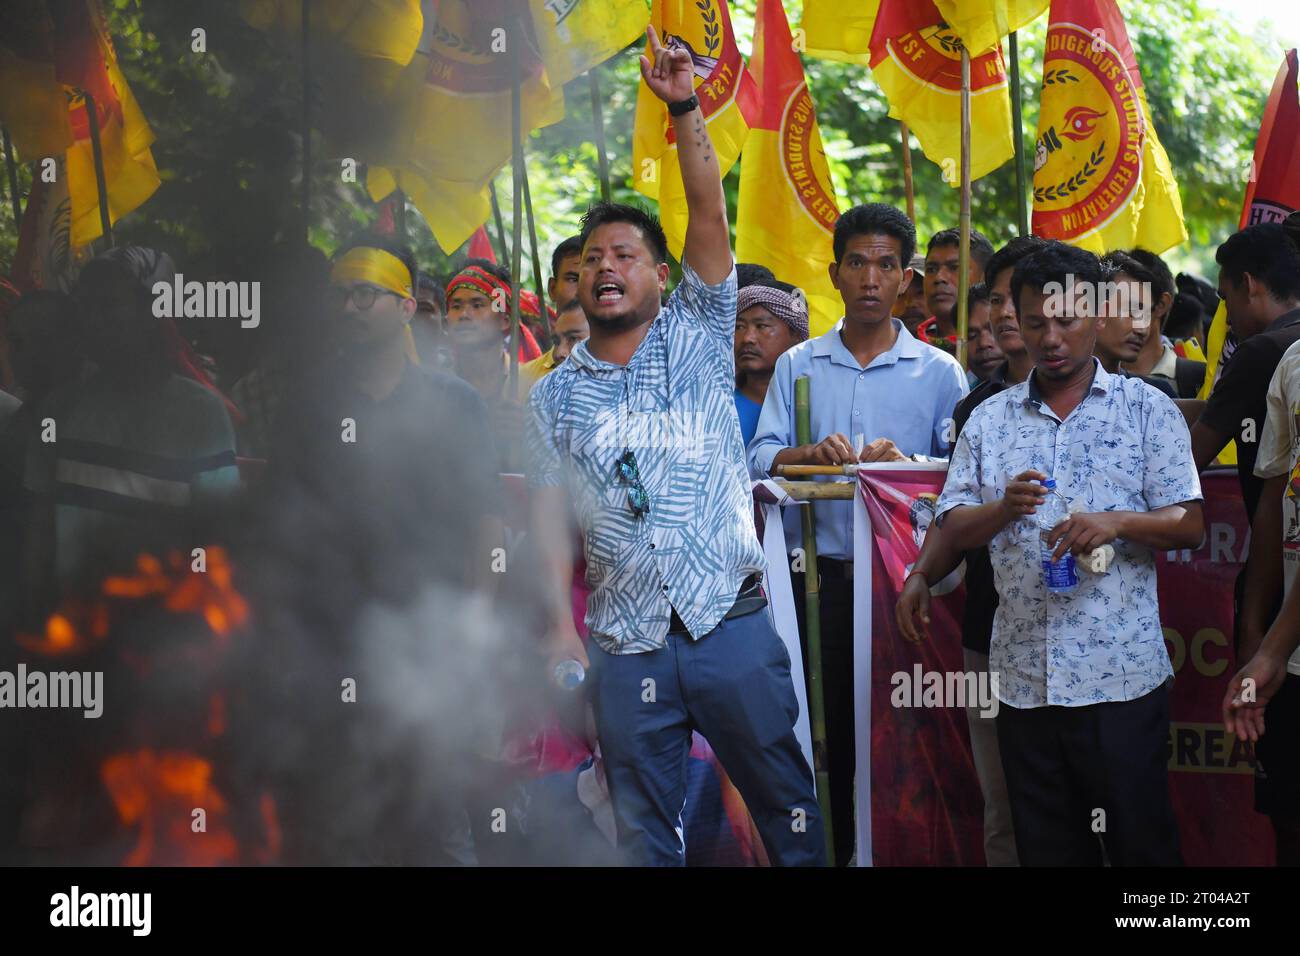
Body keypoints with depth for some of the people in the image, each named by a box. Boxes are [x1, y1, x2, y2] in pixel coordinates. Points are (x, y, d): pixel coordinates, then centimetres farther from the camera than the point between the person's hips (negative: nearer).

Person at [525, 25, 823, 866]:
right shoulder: (555, 397, 10)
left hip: (730, 621, -2)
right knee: (646, 833, 6)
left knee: (787, 801, 5)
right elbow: (550, 513, 6)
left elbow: (710, 218, -6)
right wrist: (560, 625, -5)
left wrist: (685, 109, -15)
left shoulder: (698, 341, 5)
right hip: (625, 642, 2)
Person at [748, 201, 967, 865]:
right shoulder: (798, 367, 14)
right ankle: (827, 852, 6)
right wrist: (812, 455, -16)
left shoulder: (939, 372, 9)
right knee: (823, 729, -1)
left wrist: (904, 463, -19)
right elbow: (760, 460, 3)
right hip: (817, 575, 1)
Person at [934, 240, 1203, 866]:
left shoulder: (1147, 410, 3)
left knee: (1140, 844, -1)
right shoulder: (989, 420, 12)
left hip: (1121, 674, -3)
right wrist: (1004, 508, -12)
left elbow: (1188, 526, -1)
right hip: (1023, 678, 3)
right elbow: (952, 530, 9)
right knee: (1047, 848, 8)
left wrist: (1115, 522, -19)